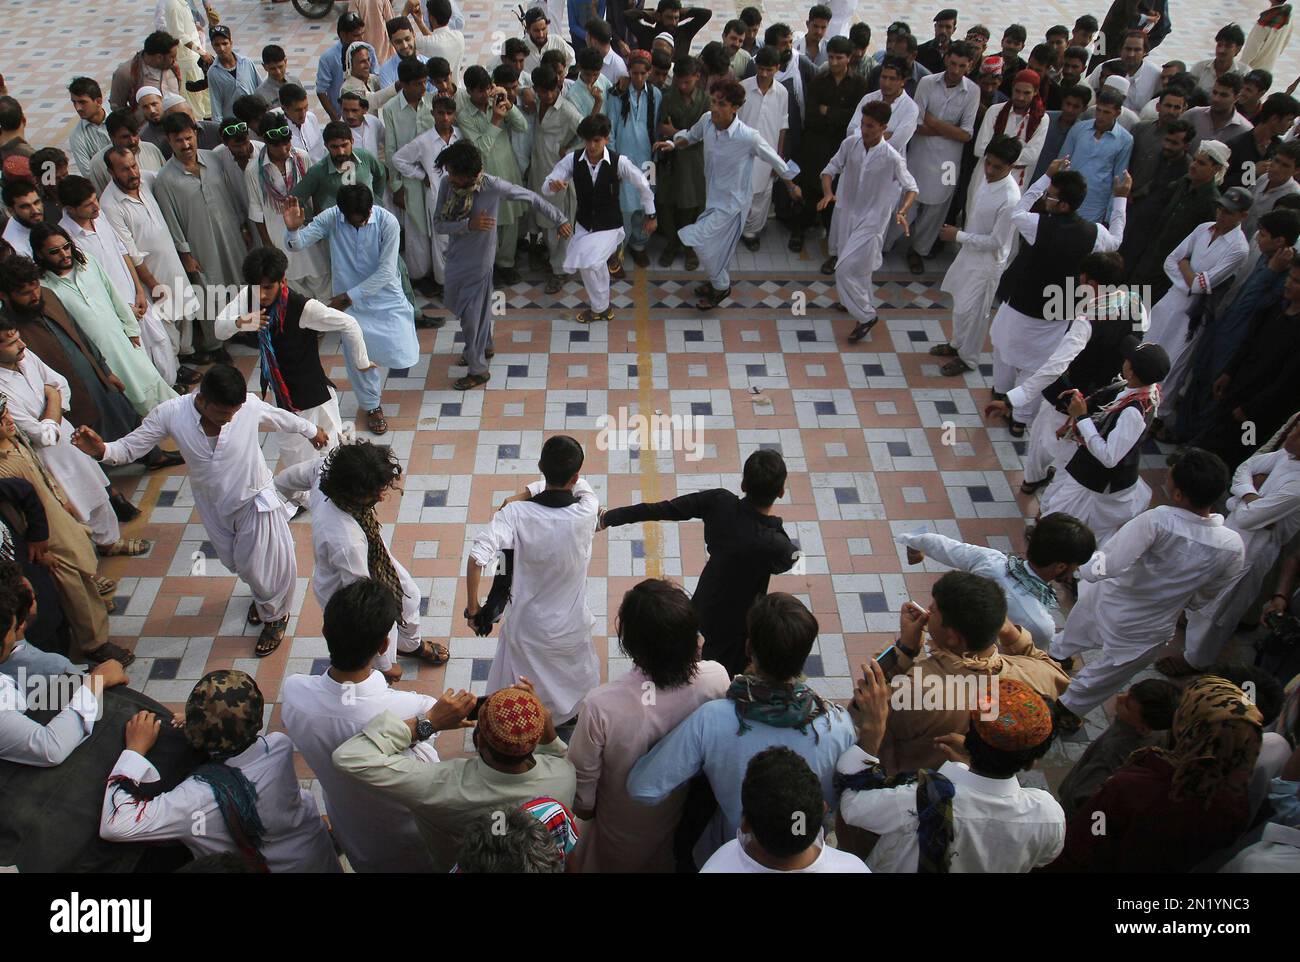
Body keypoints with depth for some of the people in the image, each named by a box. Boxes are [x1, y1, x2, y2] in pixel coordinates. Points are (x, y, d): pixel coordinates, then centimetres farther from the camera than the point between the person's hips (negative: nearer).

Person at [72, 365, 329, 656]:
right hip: (212, 504, 3)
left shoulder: (250, 405, -28)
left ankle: (275, 616, 41)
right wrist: (101, 450, -41)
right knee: (236, 563, 24)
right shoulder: (171, 413, -26)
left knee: (262, 566, 8)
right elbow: (130, 447, -18)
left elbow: (283, 418, -6)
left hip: (254, 500, -2)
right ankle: (263, 597, 59)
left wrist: (312, 430, 14)